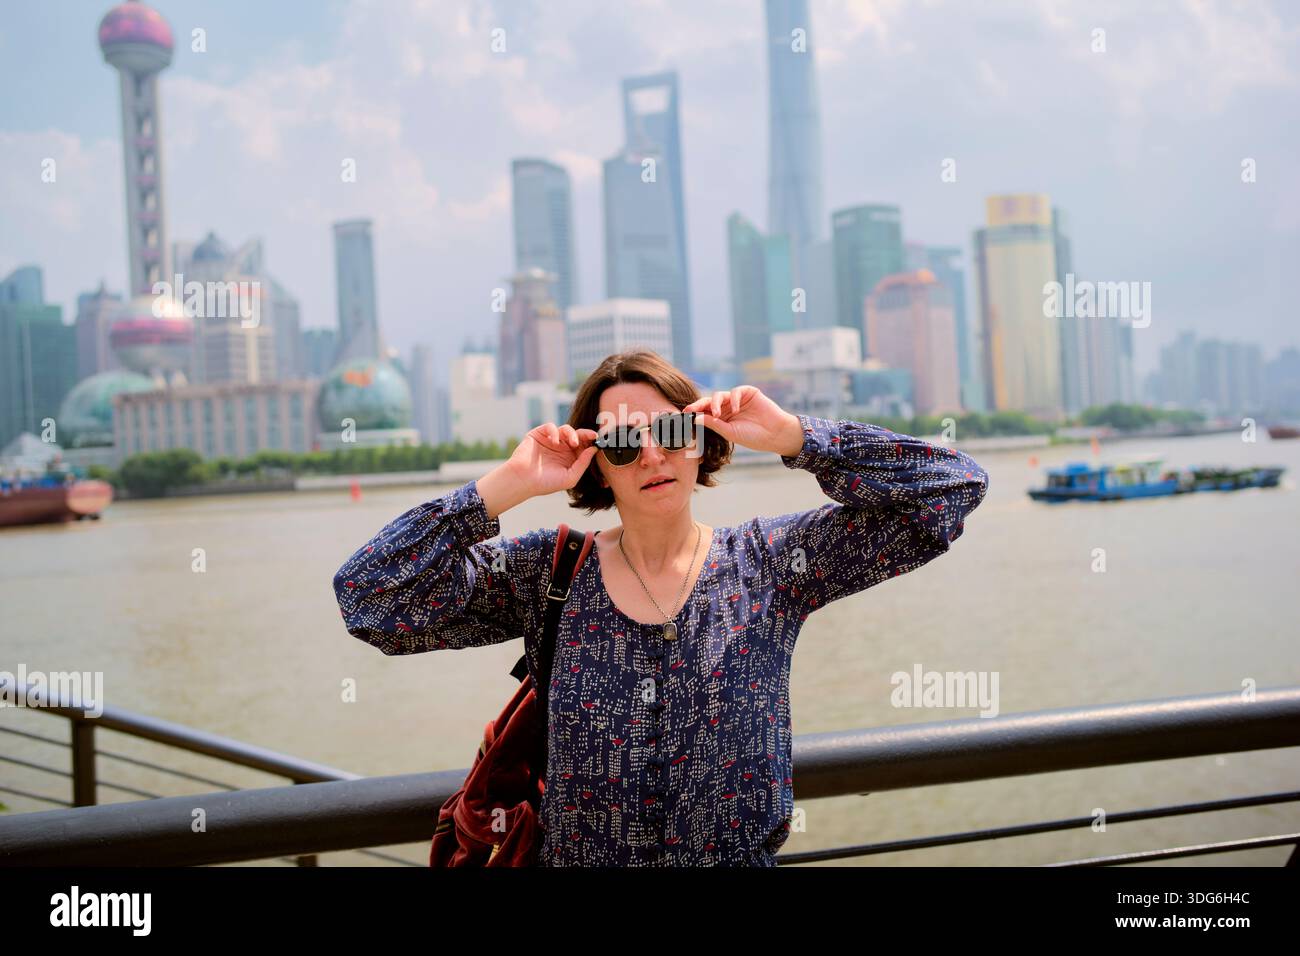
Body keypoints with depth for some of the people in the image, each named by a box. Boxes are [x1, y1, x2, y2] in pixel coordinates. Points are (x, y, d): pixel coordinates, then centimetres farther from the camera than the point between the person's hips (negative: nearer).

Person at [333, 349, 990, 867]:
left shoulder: (769, 564, 0)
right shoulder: (545, 573, 1)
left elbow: (952, 488, -3)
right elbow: (369, 596, -8)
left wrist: (794, 438, -9)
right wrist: (509, 484, -9)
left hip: (742, 857, 0)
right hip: (573, 857, 0)